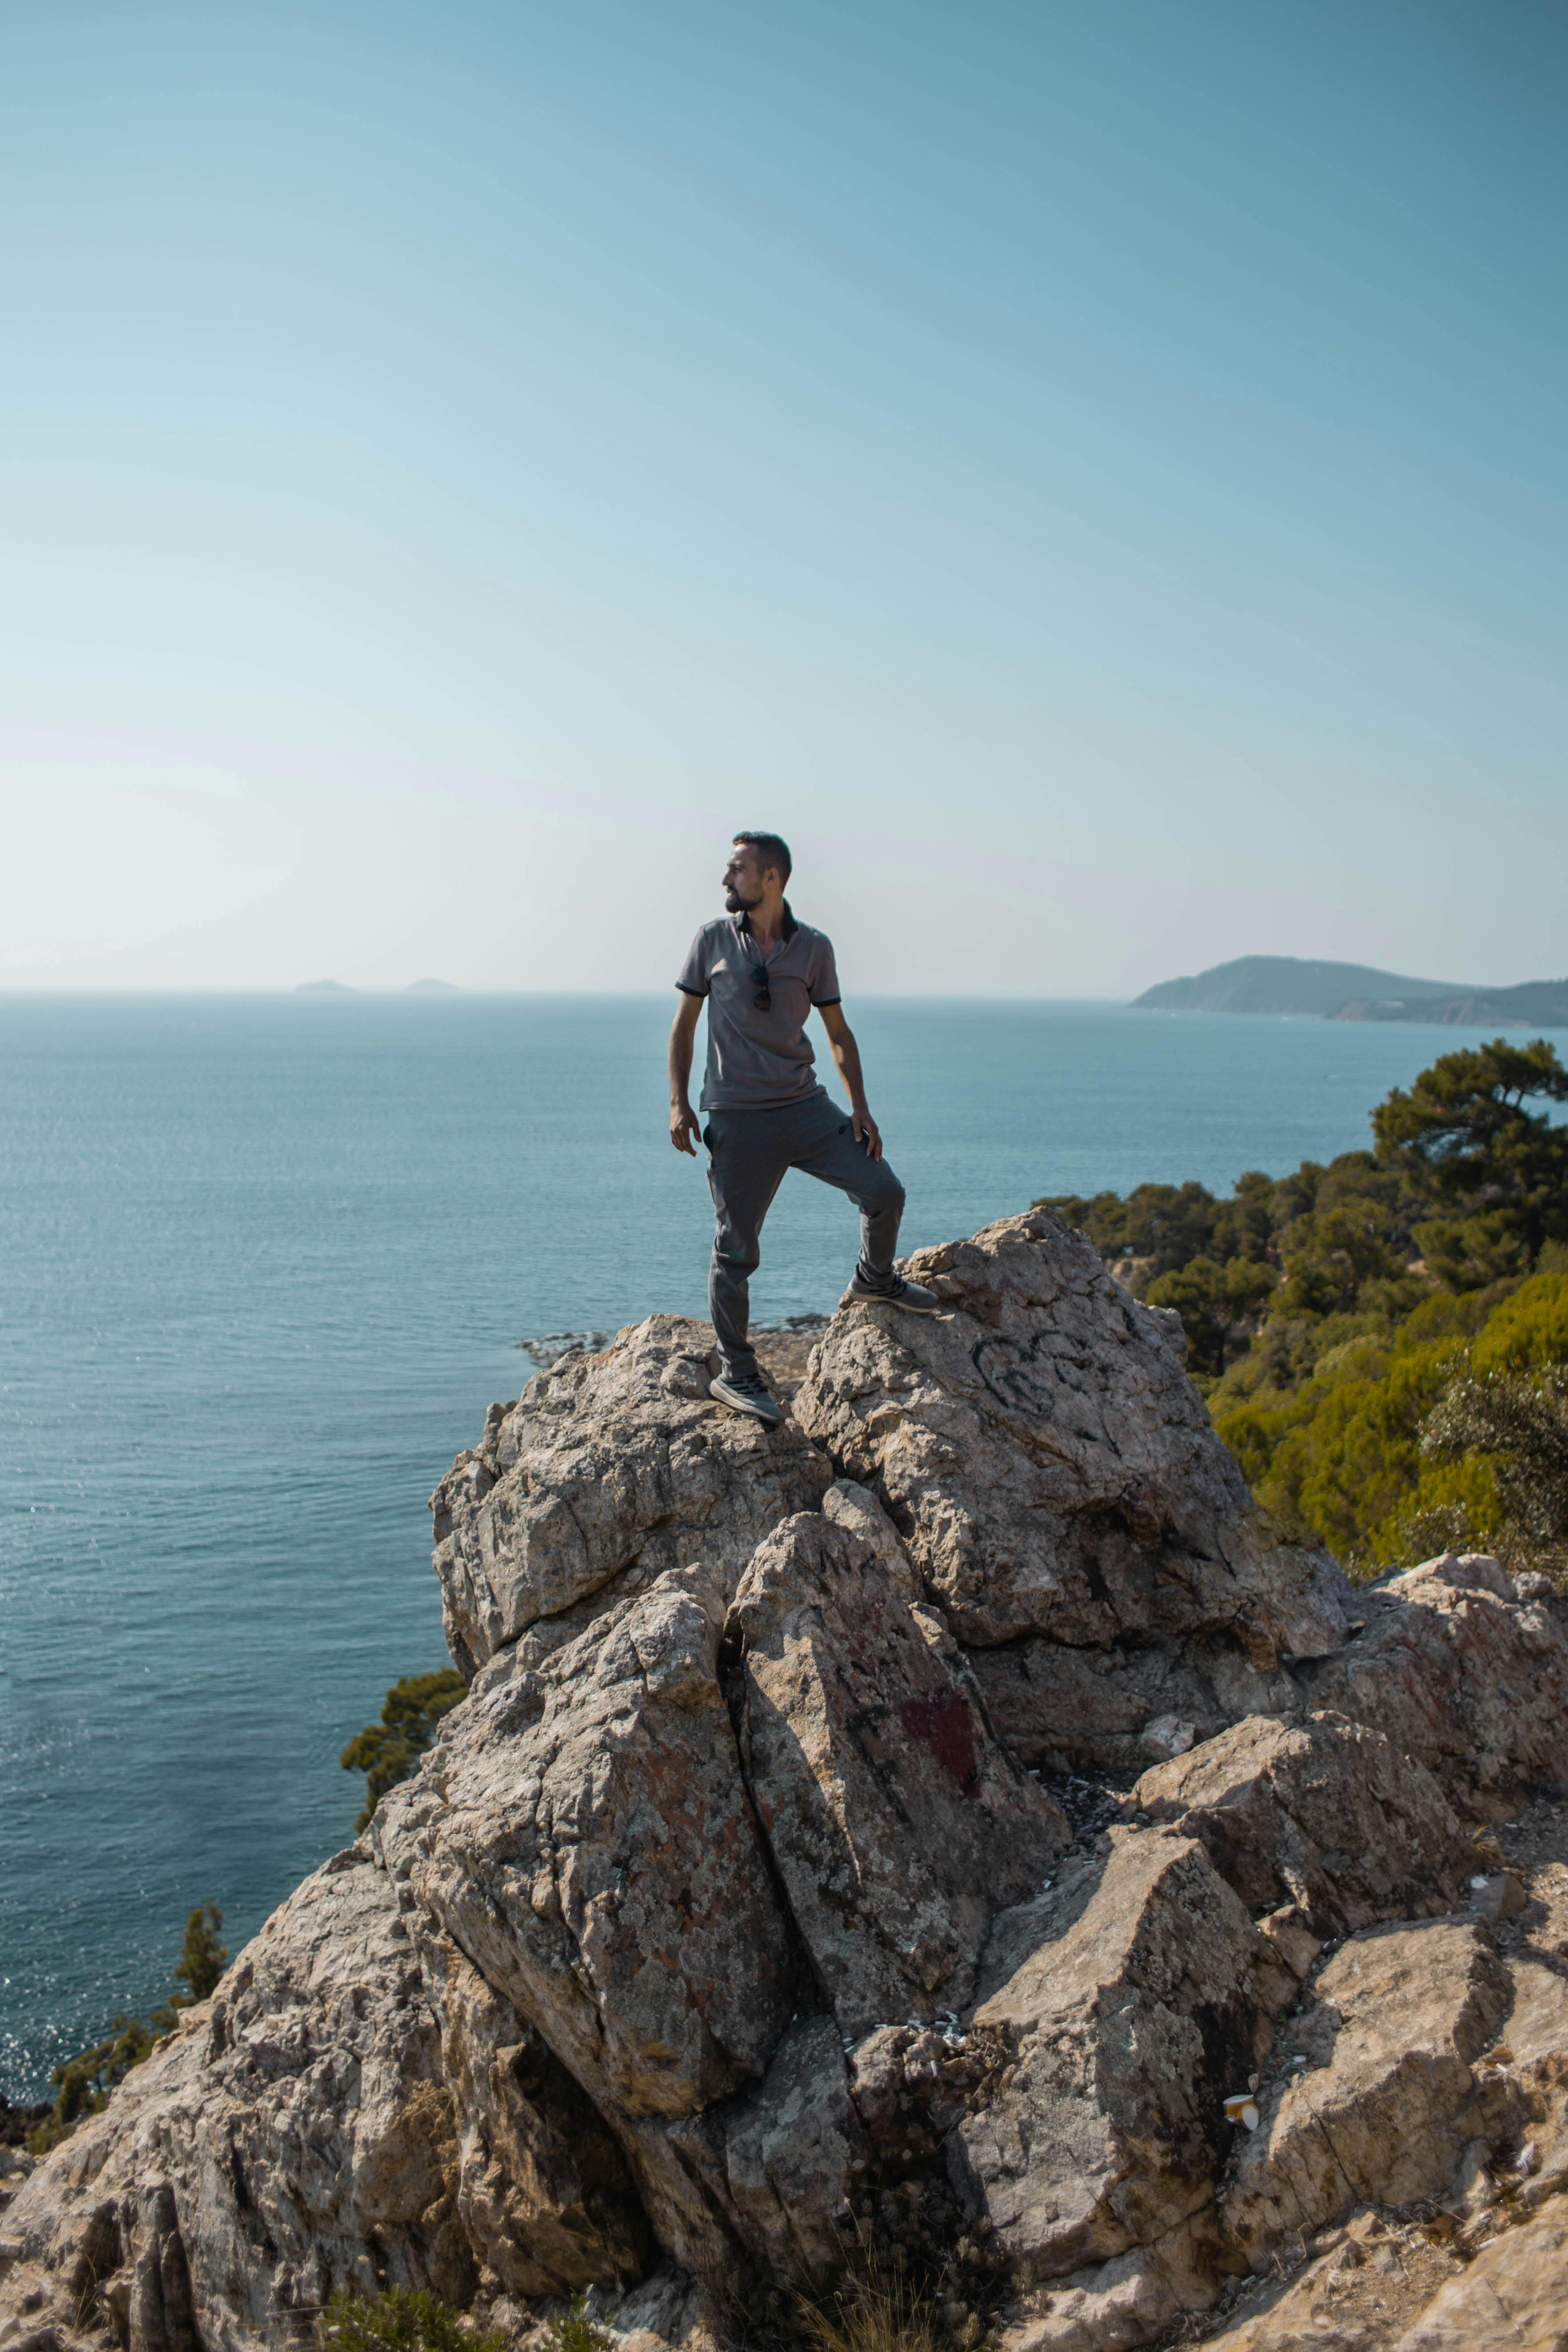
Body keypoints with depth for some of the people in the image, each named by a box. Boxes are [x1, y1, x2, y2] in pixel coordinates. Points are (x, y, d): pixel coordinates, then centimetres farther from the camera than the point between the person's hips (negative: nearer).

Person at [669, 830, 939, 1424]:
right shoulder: (712, 940, 1)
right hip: (737, 1119, -2)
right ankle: (735, 1372, 14)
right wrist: (679, 1103, -4)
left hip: (805, 1107, 2)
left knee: (883, 1191, -7)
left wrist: (861, 1108, 2)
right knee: (736, 1249, 0)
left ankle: (874, 1279, 25)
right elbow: (684, 1025, 7)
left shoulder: (813, 948, 3)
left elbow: (838, 1032, 11)